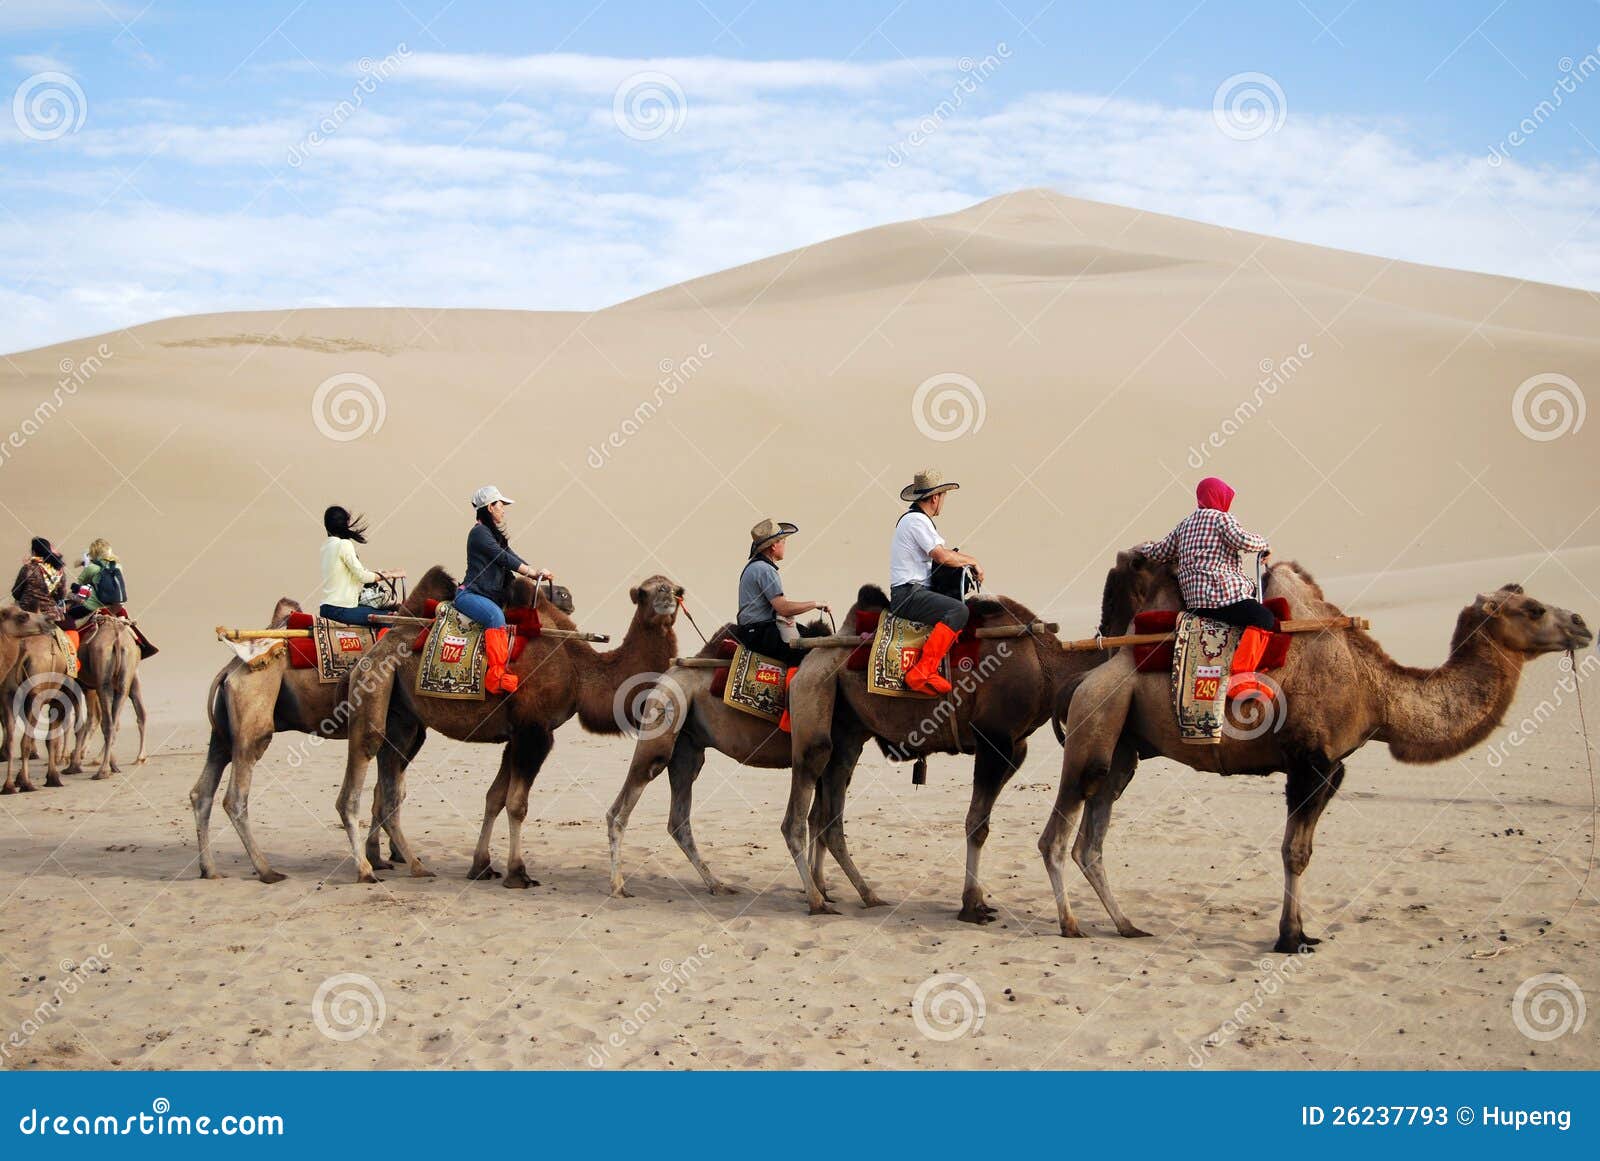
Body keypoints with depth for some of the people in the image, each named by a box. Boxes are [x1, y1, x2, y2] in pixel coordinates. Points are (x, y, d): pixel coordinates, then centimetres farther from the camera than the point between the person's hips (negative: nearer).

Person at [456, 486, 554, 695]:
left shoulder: (495, 535, 21)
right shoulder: (479, 533, -8)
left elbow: (512, 558, 16)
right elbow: (504, 558, -14)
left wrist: (538, 572, 2)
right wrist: (534, 572, -11)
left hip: (489, 596, 11)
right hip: (469, 595, -11)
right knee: (496, 615, -34)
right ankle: (496, 675, -41)